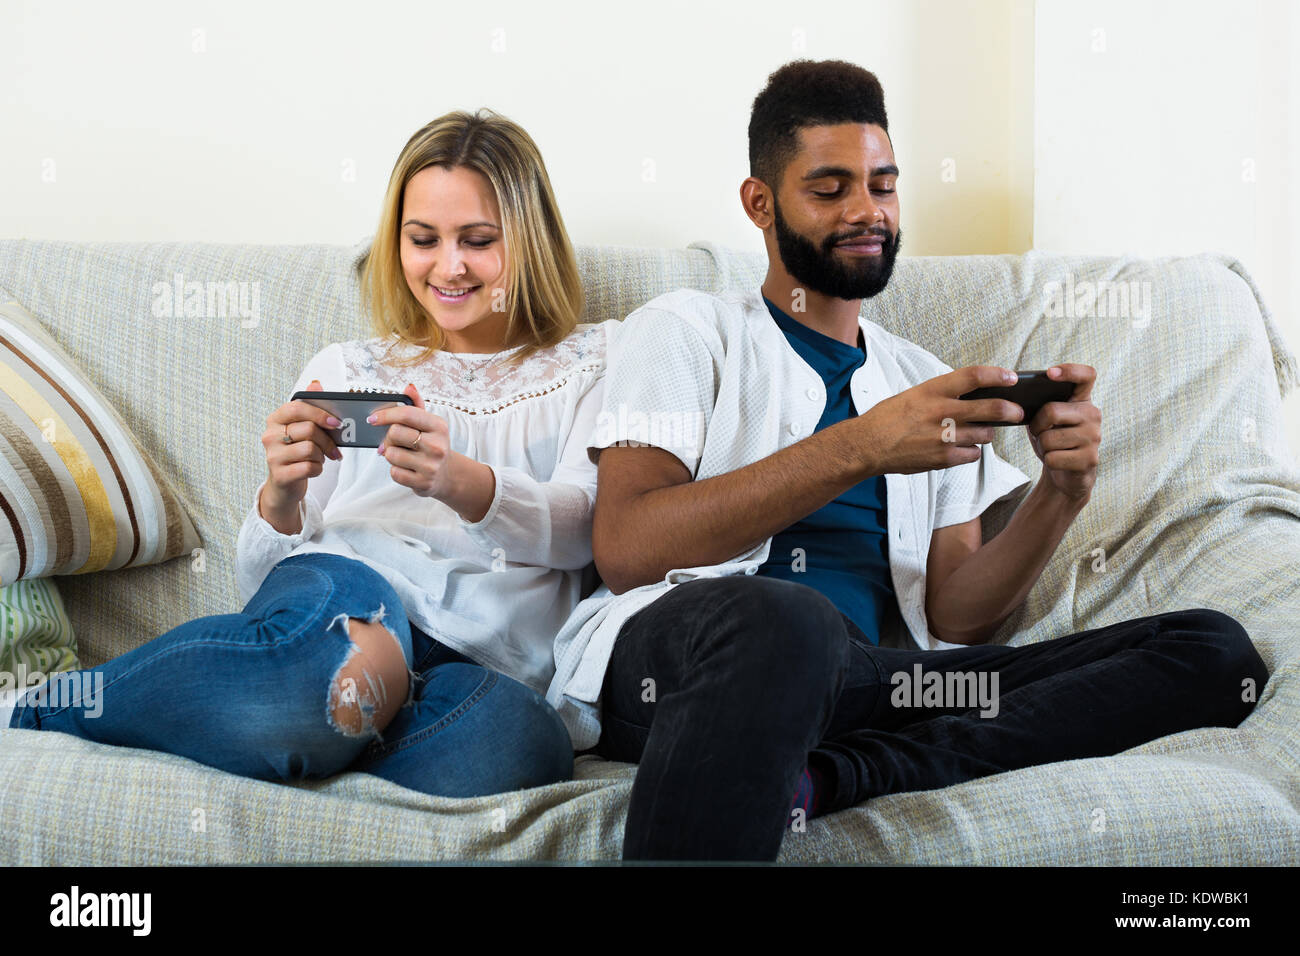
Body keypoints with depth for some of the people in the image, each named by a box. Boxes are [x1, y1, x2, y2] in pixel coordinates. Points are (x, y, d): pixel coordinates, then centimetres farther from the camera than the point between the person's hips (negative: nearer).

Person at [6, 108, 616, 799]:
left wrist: (463, 483, -20)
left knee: (511, 732, -42)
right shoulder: (342, 371, 26)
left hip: (484, 657, 0)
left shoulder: (594, 365, 22)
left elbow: (584, 527, 2)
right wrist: (282, 496, -5)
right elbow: (260, 580, 19)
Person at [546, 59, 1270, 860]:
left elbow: (953, 618, 18)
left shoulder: (929, 383, 27)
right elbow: (625, 550, -6)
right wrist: (860, 447, -13)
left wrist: (1063, 493, -1)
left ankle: (819, 774, -27)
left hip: (865, 678, 7)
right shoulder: (687, 330, 12)